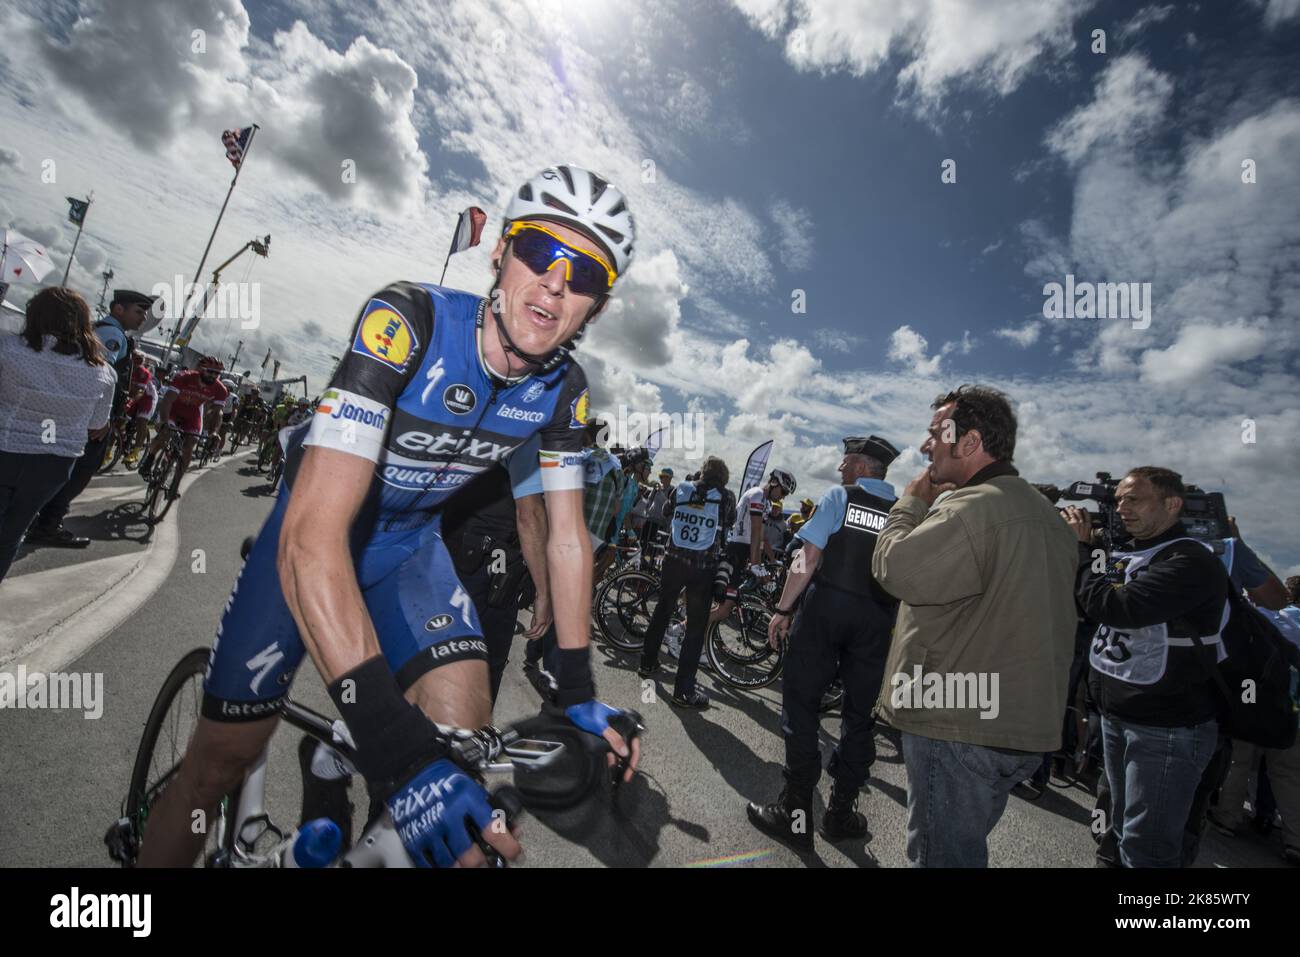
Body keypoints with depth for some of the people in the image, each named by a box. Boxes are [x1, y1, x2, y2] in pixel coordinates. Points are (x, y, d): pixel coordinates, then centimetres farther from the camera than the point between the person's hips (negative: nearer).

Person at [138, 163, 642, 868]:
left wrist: (577, 692, -9)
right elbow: (313, 533, -40)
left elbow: (566, 536, -7)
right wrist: (393, 744, -46)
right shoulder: (407, 320, -32)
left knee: (465, 730, -12)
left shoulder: (564, 389, -16)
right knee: (222, 757, 4)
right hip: (313, 536, -3)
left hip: (410, 544, 4)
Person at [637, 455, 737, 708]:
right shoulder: (726, 497, -3)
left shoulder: (681, 489, 4)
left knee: (662, 610, 23)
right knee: (696, 627, 3)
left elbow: (665, 514, 20)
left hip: (674, 560, 3)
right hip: (704, 567, -3)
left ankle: (647, 663, 35)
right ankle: (683, 690, 3)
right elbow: (731, 522, 15)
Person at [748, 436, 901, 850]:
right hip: (877, 618, 4)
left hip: (826, 605, -3)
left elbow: (809, 560, -9)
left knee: (801, 702, 5)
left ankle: (795, 812, 8)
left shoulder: (838, 497, -2)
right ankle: (841, 813, 25)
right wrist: (895, 631, 11)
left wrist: (783, 609, -5)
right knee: (859, 711, 14)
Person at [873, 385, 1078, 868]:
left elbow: (895, 567, -21)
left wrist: (911, 502, -7)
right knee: (965, 848, 23)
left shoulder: (974, 507, -19)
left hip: (959, 726, -10)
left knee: (942, 854, 3)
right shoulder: (1044, 512, 15)